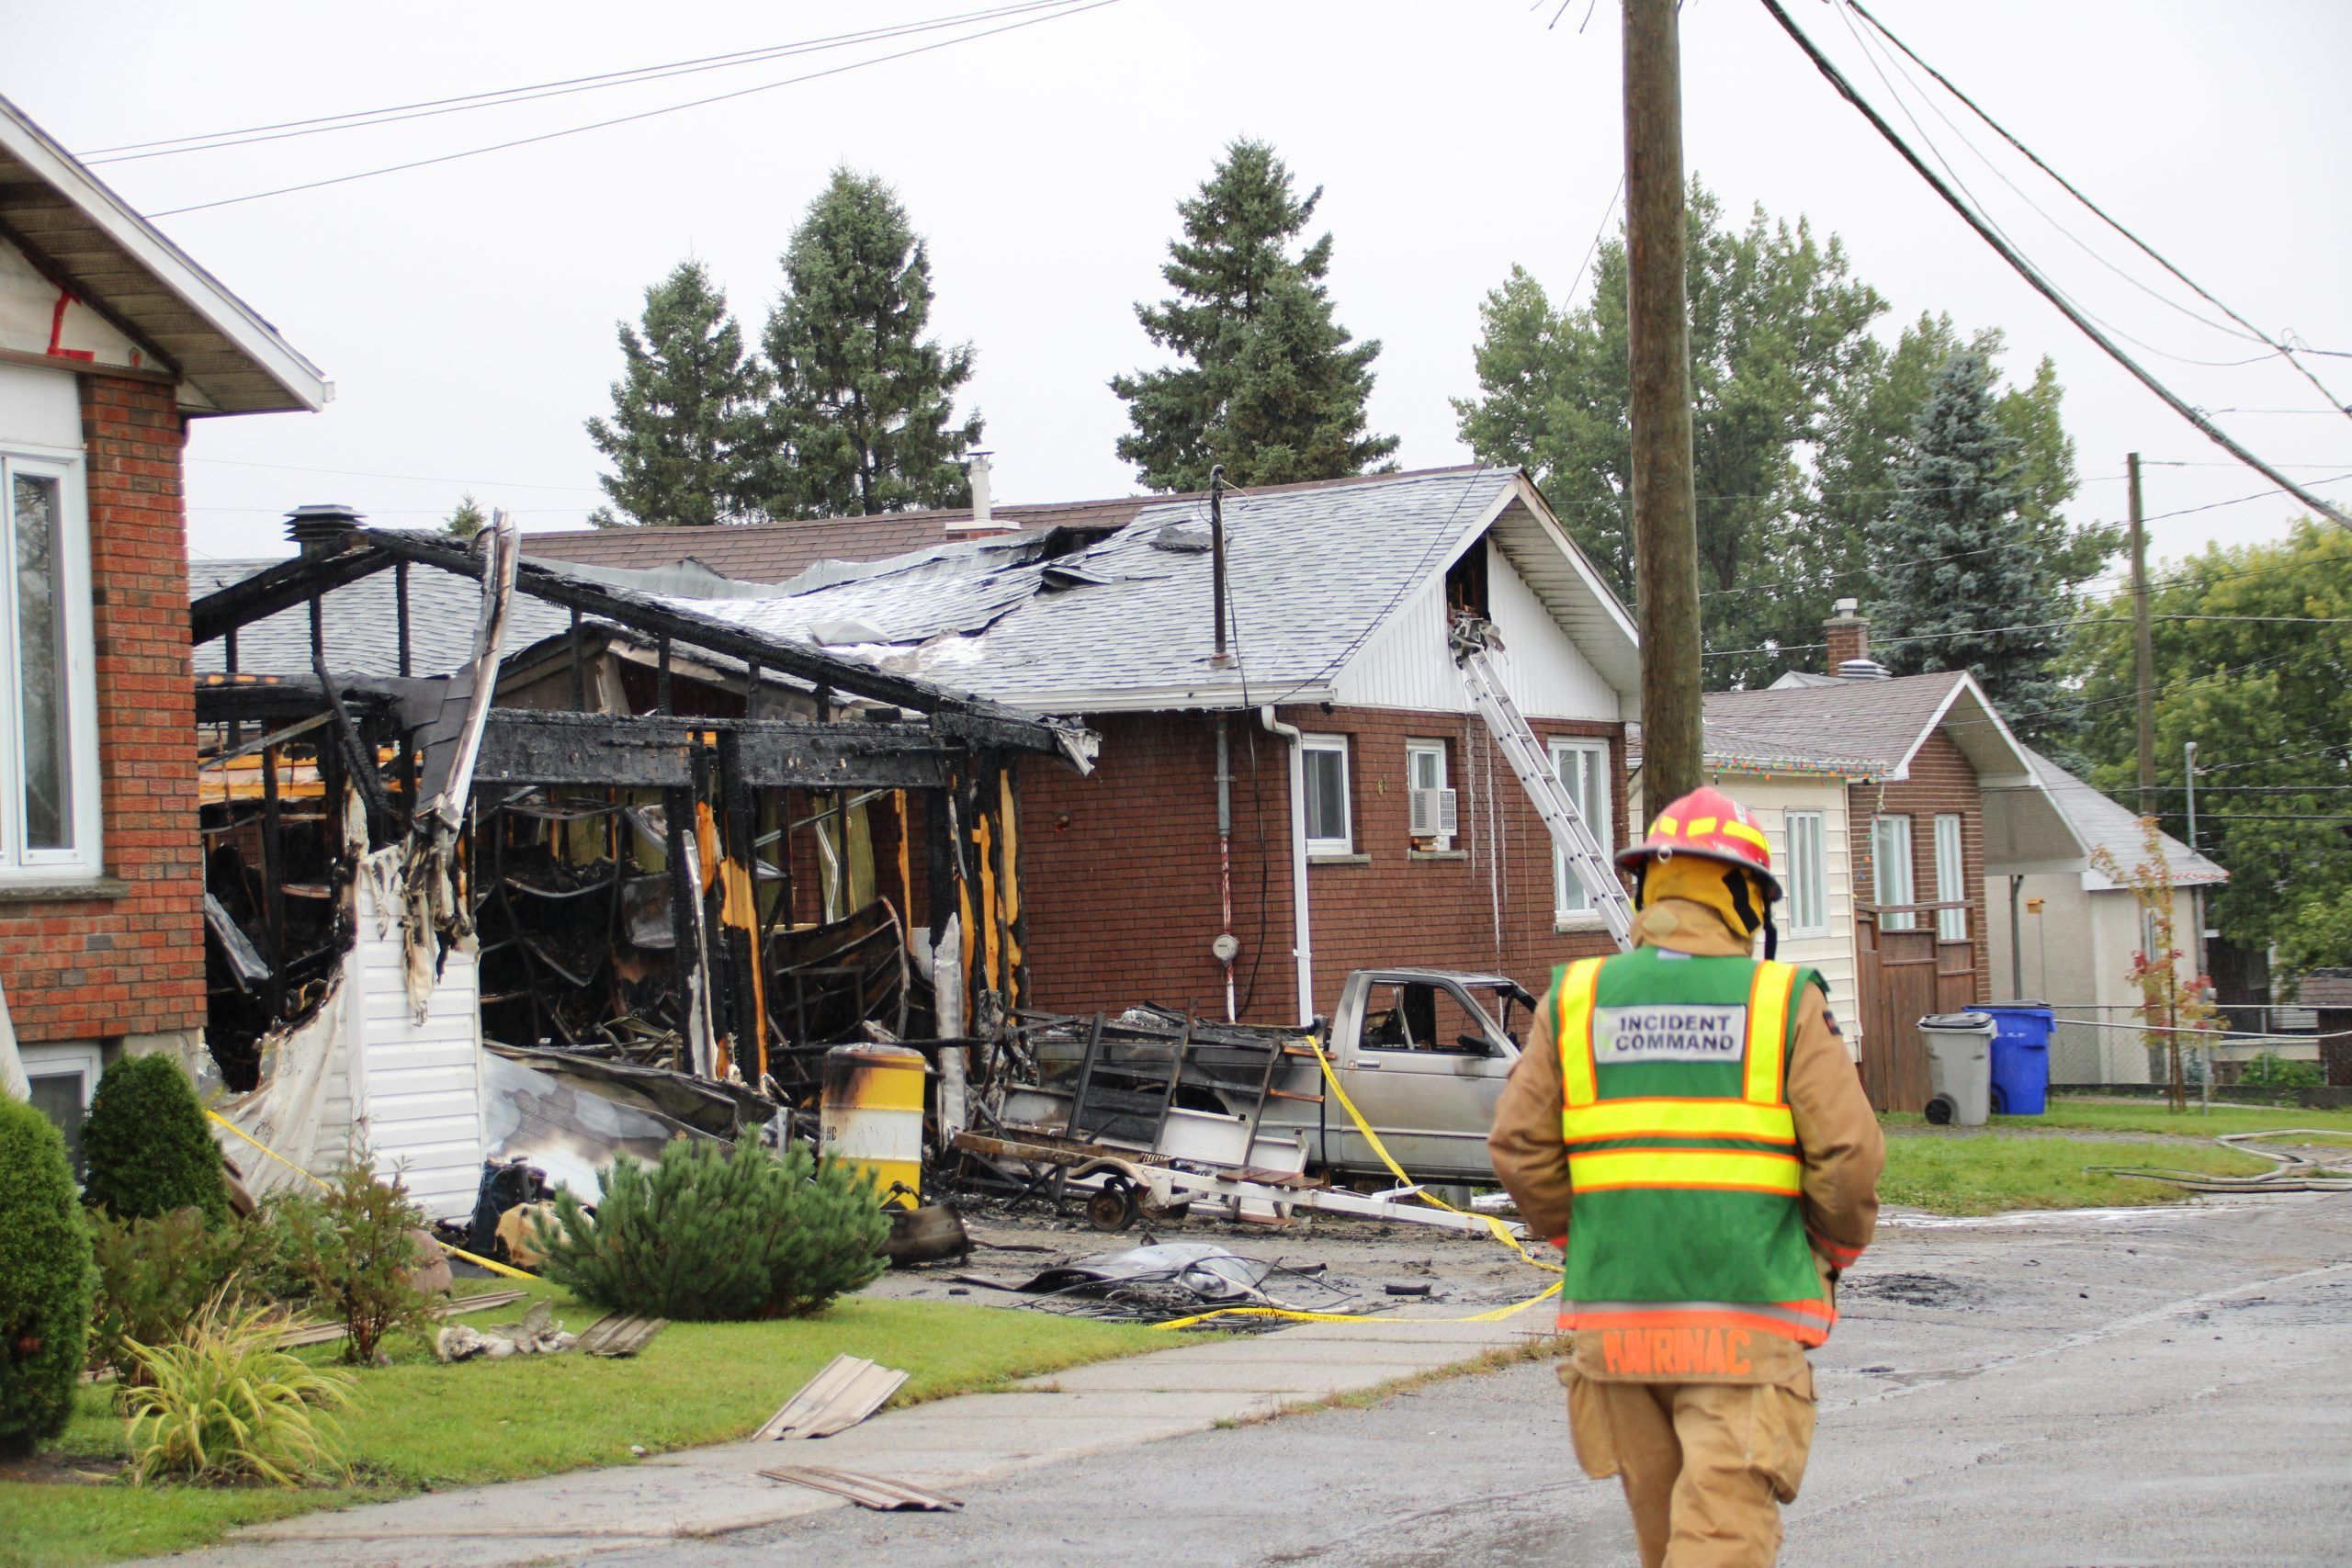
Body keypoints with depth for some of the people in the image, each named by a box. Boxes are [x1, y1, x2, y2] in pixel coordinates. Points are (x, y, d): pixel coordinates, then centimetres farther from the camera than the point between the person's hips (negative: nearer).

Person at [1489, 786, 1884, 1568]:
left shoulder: (1575, 1000, 4)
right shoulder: (1785, 1004, -3)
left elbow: (1521, 1148, 1)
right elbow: (1848, 1155, -6)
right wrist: (1837, 1252, 12)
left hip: (1616, 1317, 3)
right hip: (1744, 1323, -3)